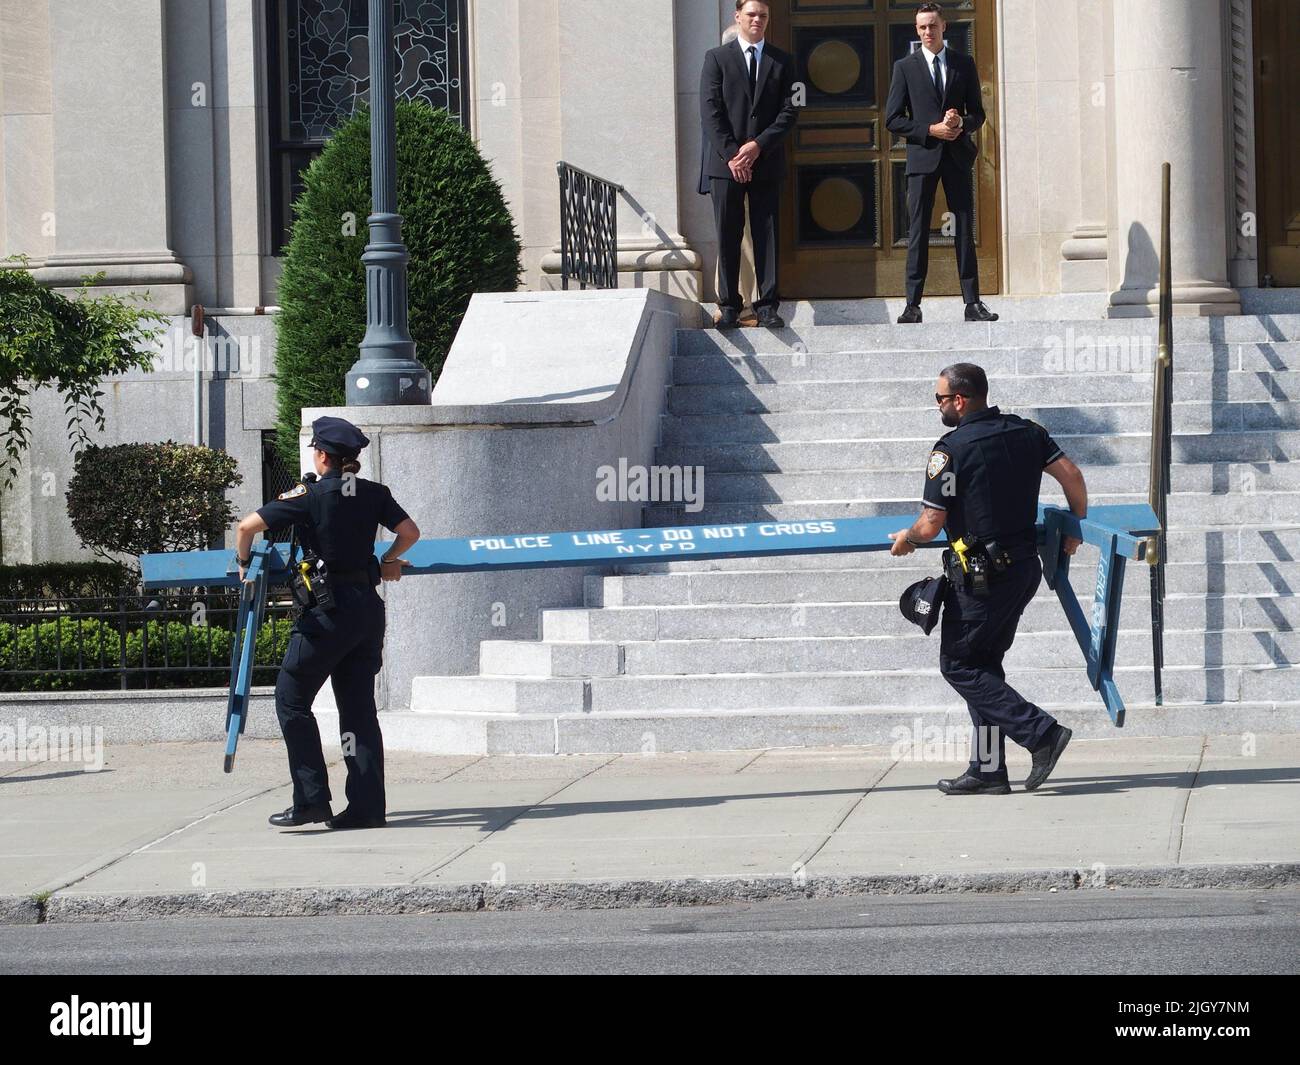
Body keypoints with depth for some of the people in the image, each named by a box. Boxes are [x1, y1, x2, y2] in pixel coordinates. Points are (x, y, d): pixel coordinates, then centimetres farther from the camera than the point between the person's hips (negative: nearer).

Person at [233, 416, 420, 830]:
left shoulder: (309, 495, -8)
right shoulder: (374, 493, 6)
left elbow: (247, 526, -8)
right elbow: (410, 531, 11)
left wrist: (244, 563, 9)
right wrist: (388, 562, 27)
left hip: (329, 610, -6)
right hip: (368, 606, 6)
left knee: (291, 698, 4)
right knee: (358, 706, 11)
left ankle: (312, 800, -2)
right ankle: (367, 806, 7)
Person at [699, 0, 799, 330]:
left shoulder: (783, 61, 10)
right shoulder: (717, 58, 5)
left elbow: (789, 111, 2)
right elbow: (710, 111, -2)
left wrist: (758, 145, -10)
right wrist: (731, 154, -11)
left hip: (766, 162, 1)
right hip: (726, 163, -1)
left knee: (767, 235, 1)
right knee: (727, 237, 0)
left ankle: (767, 305, 3)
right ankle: (729, 306, 5)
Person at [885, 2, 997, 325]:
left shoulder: (964, 64, 10)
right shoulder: (905, 67, 5)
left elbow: (977, 113, 12)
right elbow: (893, 119, 1)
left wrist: (962, 123, -11)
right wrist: (931, 130, -11)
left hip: (957, 156, 2)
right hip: (922, 155, -2)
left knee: (966, 231, 2)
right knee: (917, 232, -3)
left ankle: (972, 303, 4)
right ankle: (913, 305, -3)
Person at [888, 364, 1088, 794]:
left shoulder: (950, 450, -14)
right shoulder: (1027, 432, 6)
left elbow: (931, 525, -15)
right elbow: (1072, 476, 5)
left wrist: (906, 540, 7)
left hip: (981, 576, -8)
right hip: (1026, 565, 8)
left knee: (958, 664, 3)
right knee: (984, 664, 15)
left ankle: (1040, 732, -8)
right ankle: (988, 770, 13)